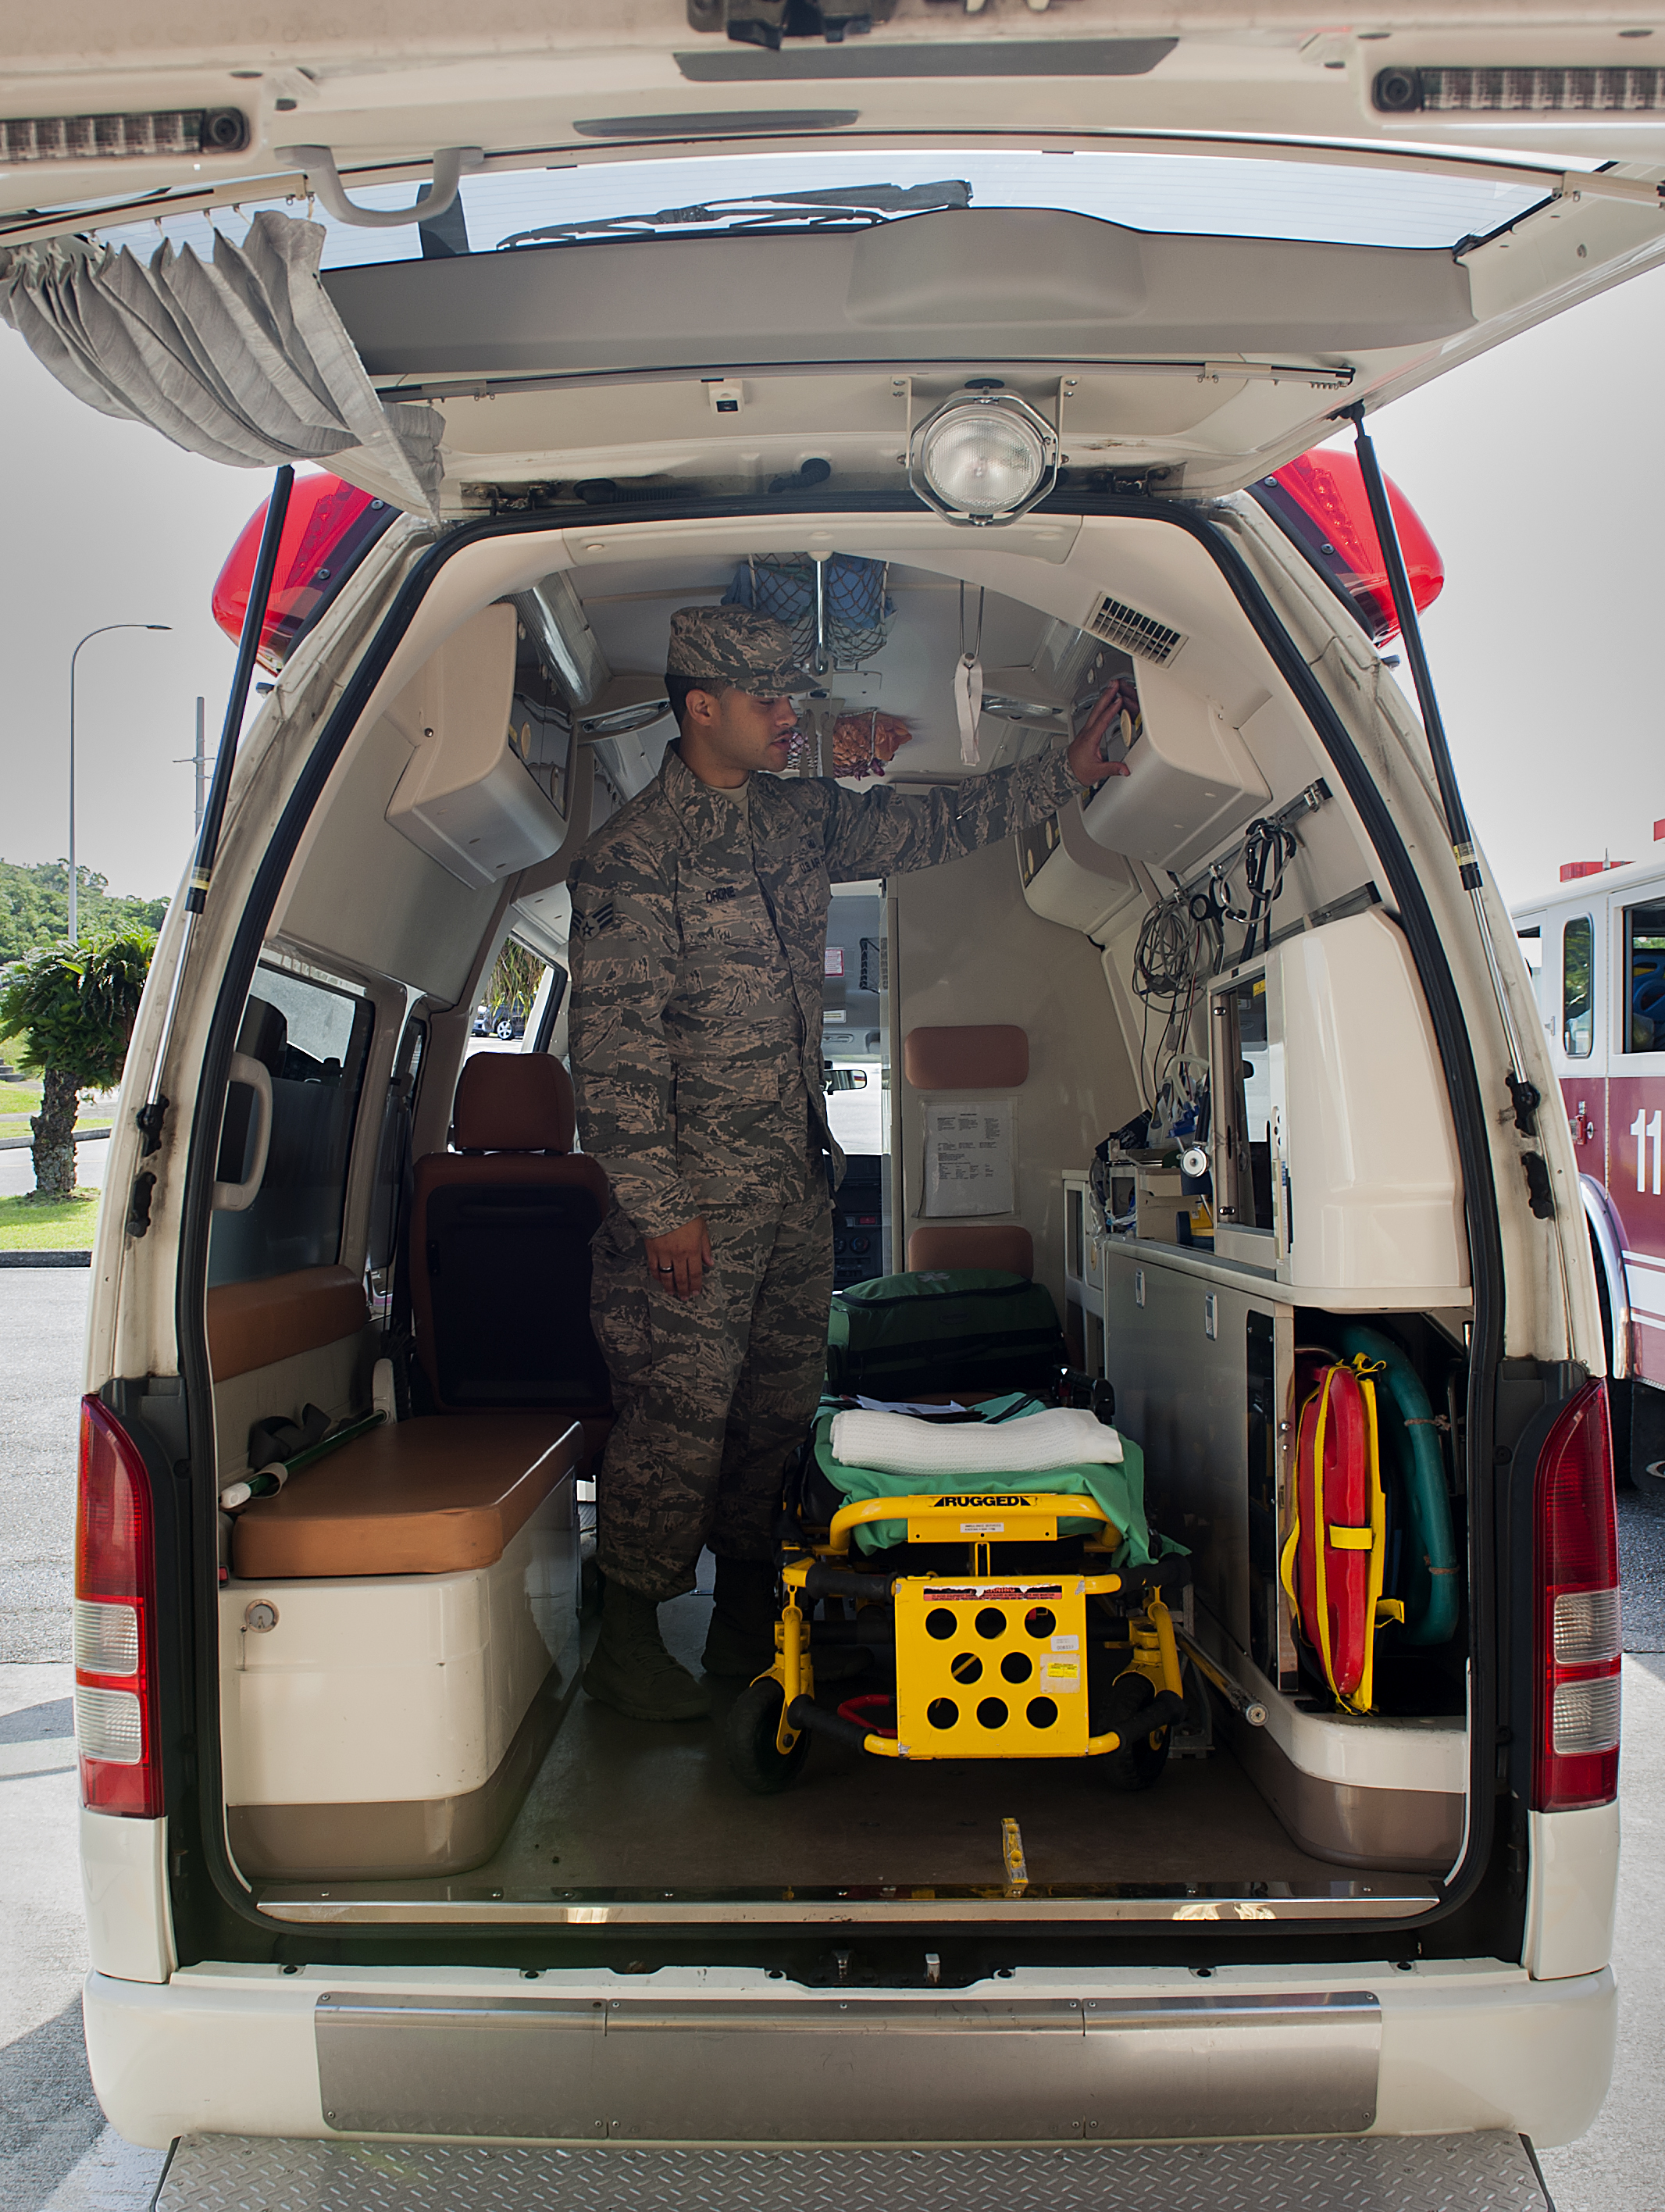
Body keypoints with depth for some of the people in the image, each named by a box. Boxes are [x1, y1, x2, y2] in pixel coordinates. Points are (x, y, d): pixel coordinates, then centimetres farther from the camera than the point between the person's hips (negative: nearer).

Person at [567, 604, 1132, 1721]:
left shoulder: (802, 818, 11)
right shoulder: (634, 853, -11)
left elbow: (932, 824, 20)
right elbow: (615, 1049, -14)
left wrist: (1065, 772, 11)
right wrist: (660, 1205, -16)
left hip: (797, 1179, 8)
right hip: (698, 1192, -7)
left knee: (783, 1401, 13)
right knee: (680, 1413, -4)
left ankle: (749, 1621, 29)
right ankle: (627, 1641, 13)